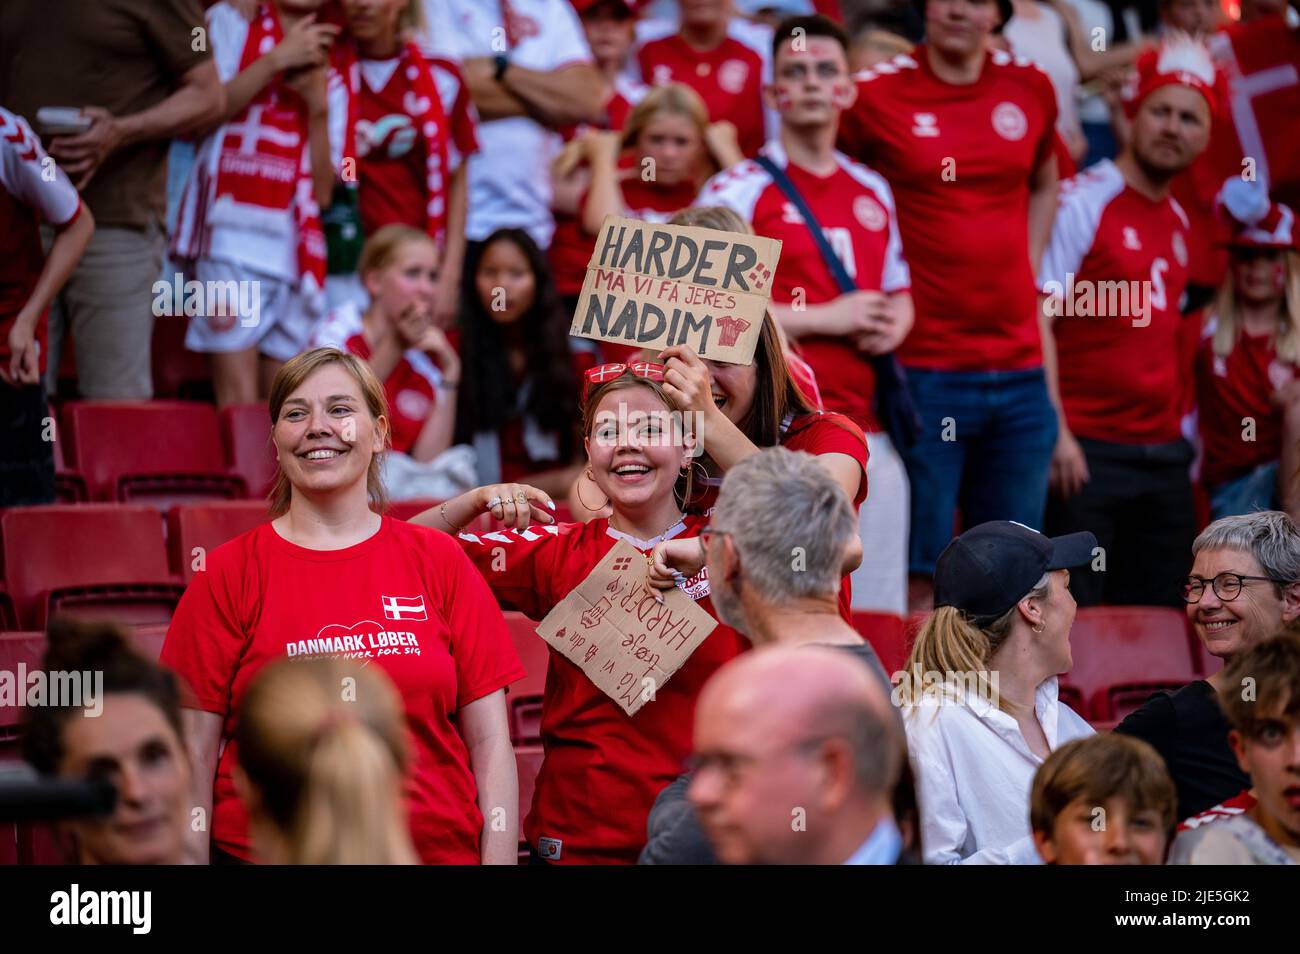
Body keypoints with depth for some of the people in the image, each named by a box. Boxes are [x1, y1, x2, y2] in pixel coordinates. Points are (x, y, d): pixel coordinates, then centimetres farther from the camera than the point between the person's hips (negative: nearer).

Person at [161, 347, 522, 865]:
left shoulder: (440, 562, 3)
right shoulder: (228, 574, 0)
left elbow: (491, 745, 2)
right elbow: (195, 758, -2)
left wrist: (499, 860, -7)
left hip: (438, 848, 1)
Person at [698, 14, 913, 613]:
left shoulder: (872, 192, 18)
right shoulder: (739, 191, -1)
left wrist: (893, 327, 3)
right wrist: (828, 319, -11)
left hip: (868, 426, 6)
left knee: (881, 615, 6)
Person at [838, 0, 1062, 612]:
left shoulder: (1031, 89, 9)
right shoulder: (876, 93, -4)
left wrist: (1026, 269, 14)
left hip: (1018, 364, 4)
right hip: (923, 370, -4)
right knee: (916, 577, -4)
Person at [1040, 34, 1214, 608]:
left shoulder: (1177, 220, 15)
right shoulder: (1081, 203, -7)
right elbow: (1037, 318, -13)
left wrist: (1179, 433, 14)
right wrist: (1055, 432, -20)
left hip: (1164, 453, 7)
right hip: (1087, 451, -7)